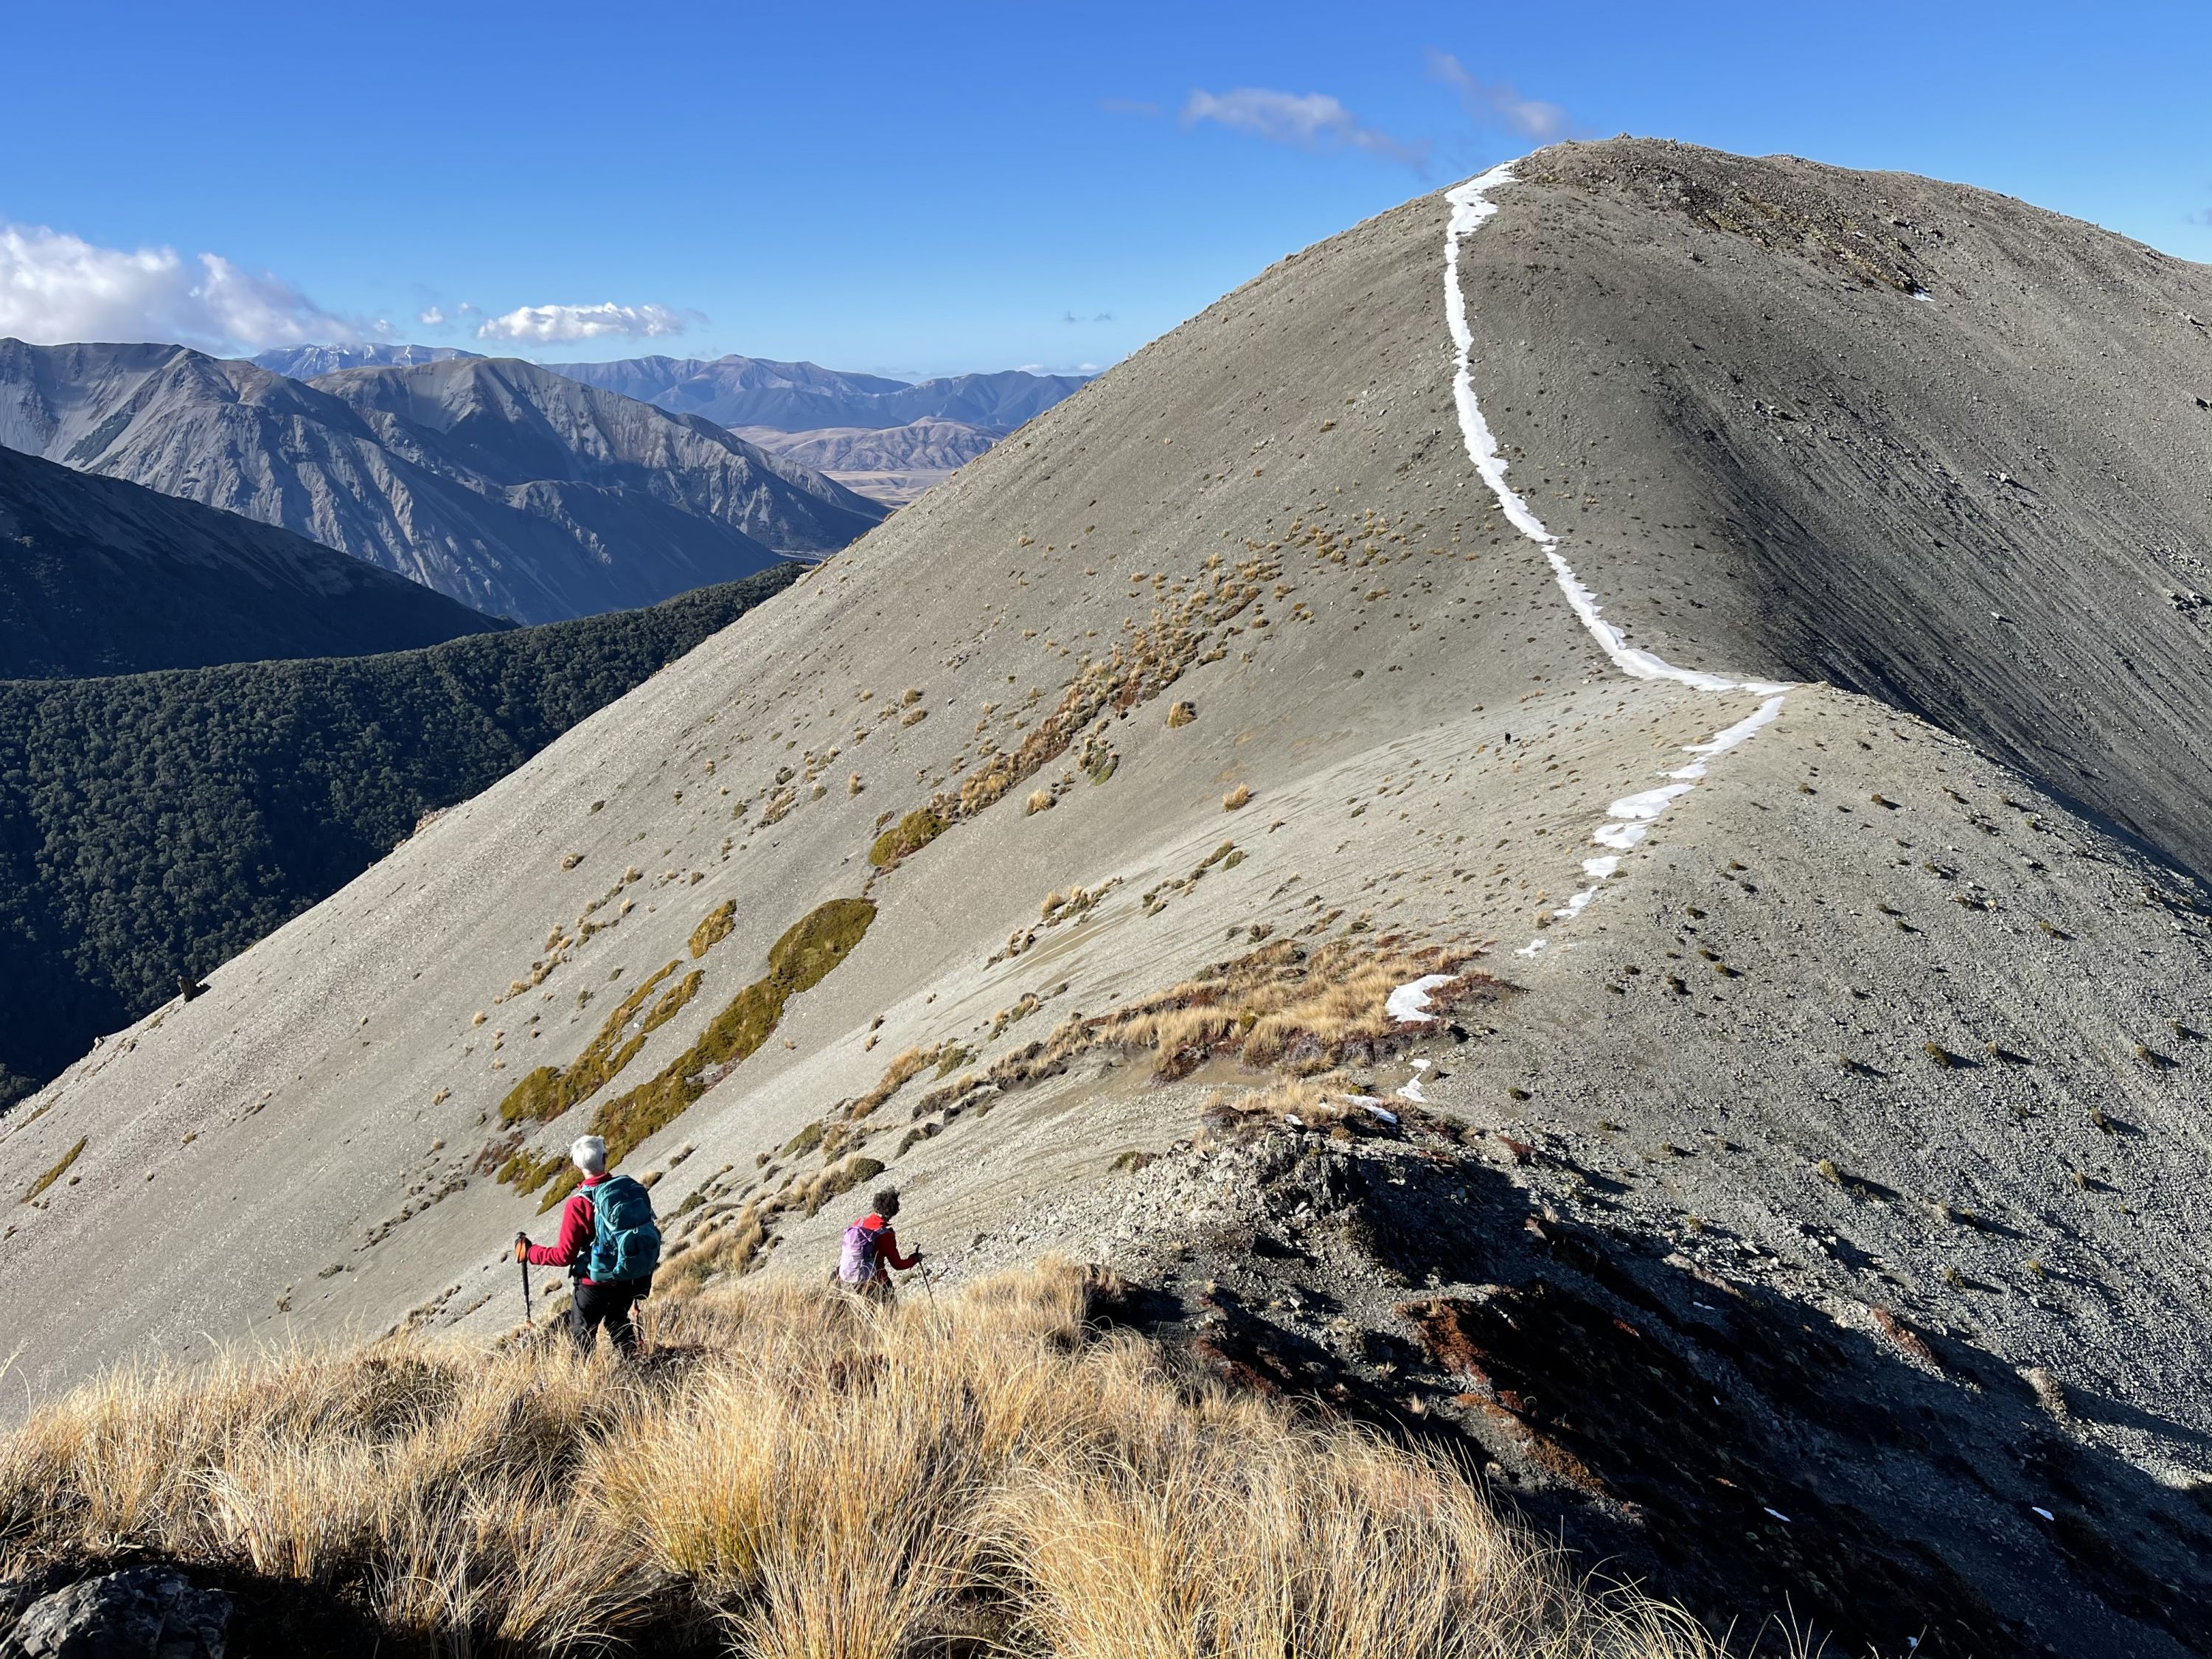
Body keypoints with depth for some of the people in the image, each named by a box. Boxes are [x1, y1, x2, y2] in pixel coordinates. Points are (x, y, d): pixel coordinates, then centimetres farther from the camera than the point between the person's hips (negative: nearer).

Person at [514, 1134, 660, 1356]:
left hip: (599, 1281, -5)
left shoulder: (579, 1204, -21)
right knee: (617, 1320, 31)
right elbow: (646, 1228, 4)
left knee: (581, 1332, 17)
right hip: (637, 1277, 5)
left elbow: (564, 1256, -17)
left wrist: (530, 1253, -2)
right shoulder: (633, 1188, -8)